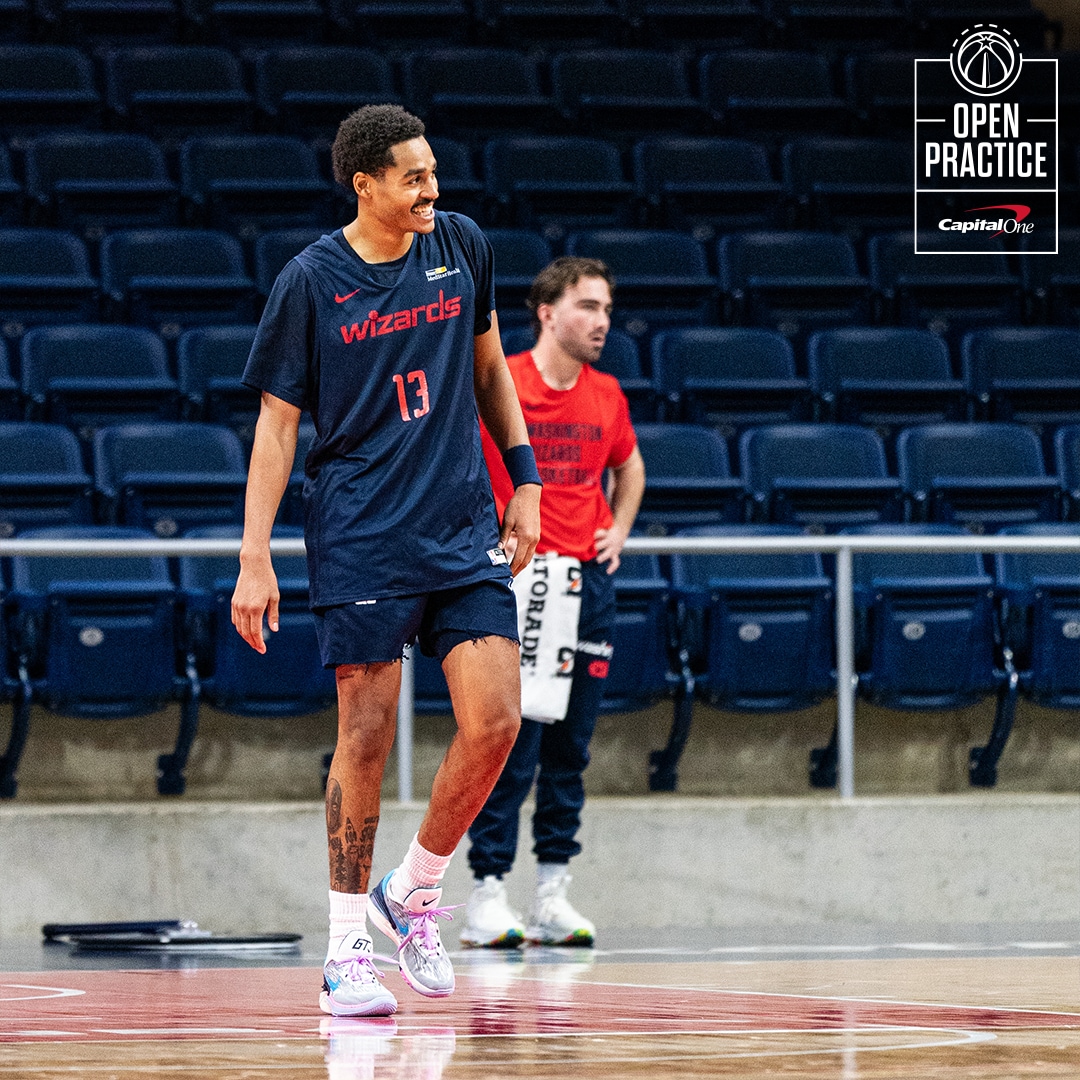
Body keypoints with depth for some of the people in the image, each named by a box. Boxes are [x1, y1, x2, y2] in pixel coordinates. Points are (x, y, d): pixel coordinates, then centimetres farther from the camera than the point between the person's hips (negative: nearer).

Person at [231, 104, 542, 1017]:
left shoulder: (461, 246, 5)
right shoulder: (311, 282, -5)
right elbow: (277, 423, -2)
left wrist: (524, 479, 14)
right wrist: (255, 561, -8)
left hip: (465, 531, 4)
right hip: (358, 539, -3)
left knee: (495, 721, -8)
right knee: (366, 738, -3)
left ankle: (415, 893, 14)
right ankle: (347, 946, 8)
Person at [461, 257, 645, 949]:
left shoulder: (607, 396, 10)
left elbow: (629, 468, 28)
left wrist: (618, 531, 13)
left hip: (588, 580, 5)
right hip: (515, 580, -5)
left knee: (571, 747, 6)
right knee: (514, 743, -8)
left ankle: (554, 895, 11)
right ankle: (487, 898, -2)